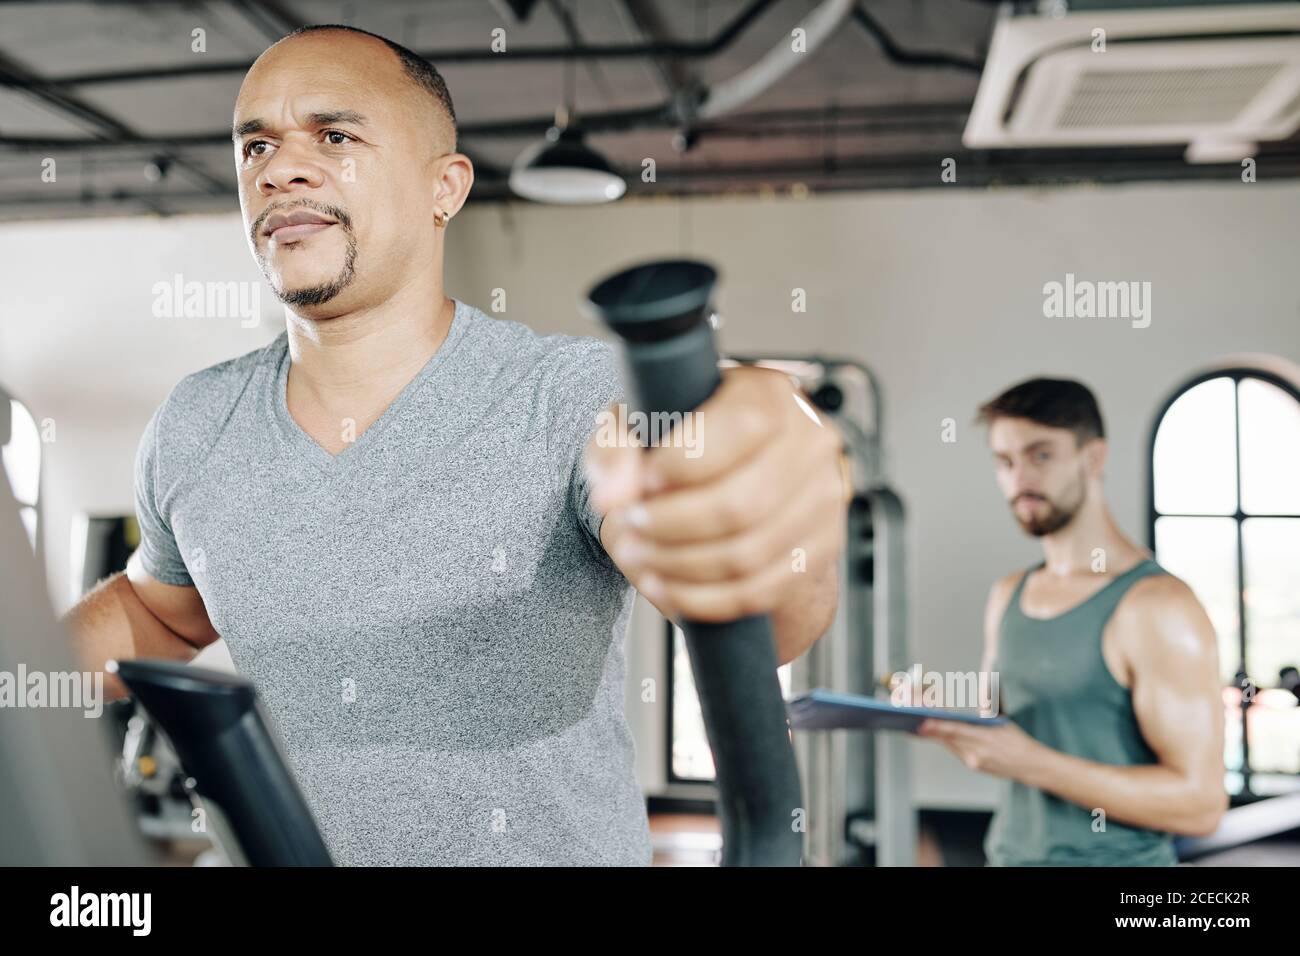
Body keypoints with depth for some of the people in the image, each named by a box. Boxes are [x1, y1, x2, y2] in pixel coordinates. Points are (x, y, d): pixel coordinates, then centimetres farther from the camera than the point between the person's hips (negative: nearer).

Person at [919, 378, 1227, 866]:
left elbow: (1200, 802, -18)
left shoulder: (1157, 607, -15)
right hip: (1010, 852, 5)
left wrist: (1033, 762, -24)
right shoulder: (1007, 597, 5)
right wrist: (948, 724, -6)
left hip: (1115, 856, -5)